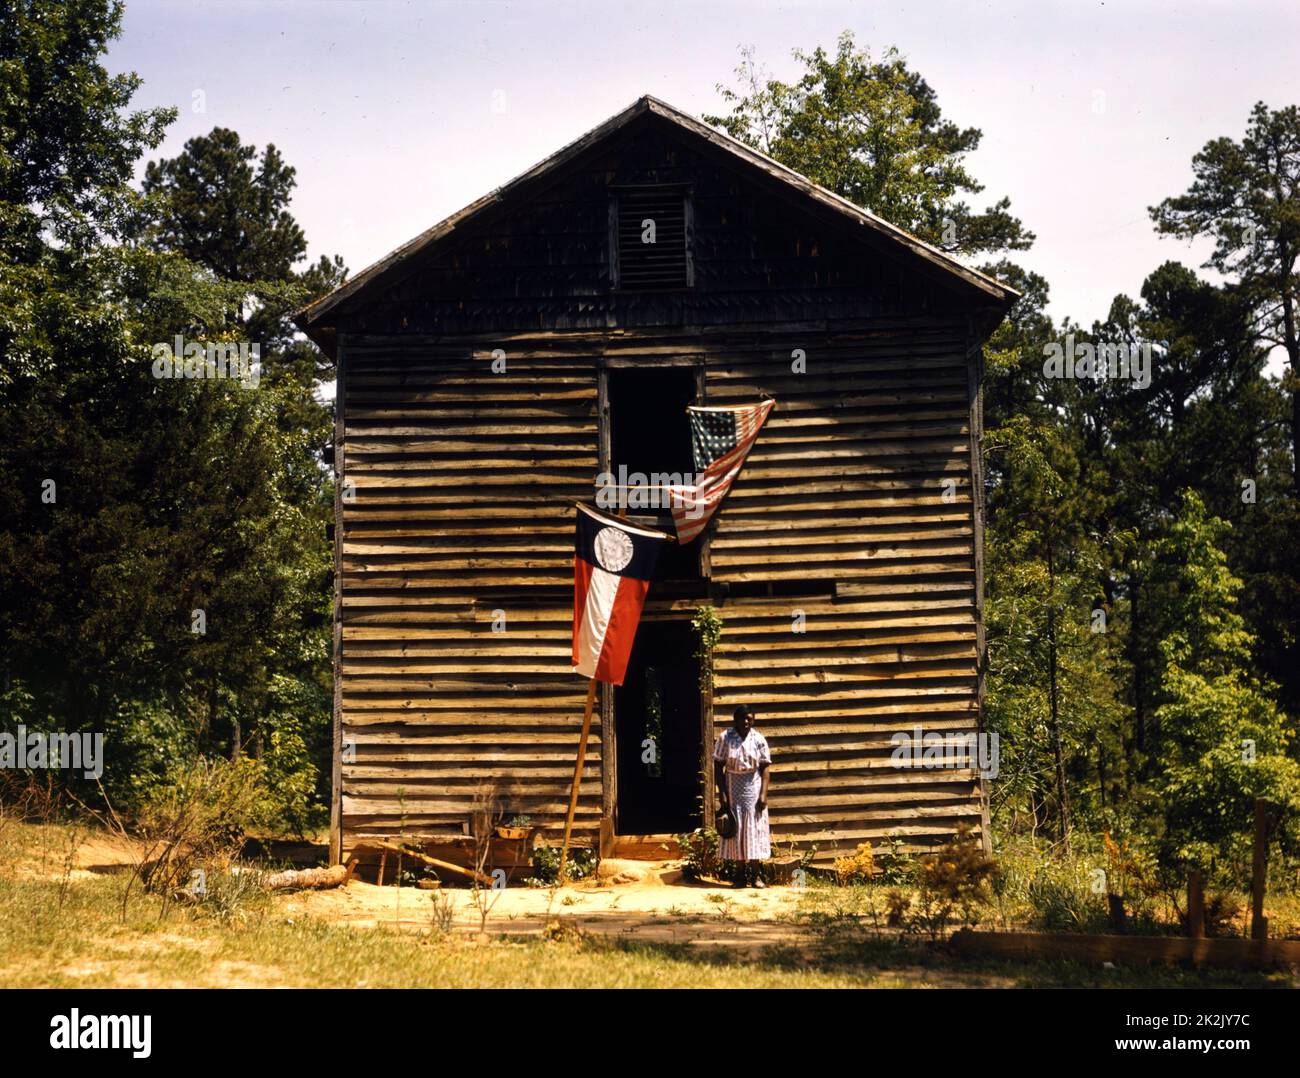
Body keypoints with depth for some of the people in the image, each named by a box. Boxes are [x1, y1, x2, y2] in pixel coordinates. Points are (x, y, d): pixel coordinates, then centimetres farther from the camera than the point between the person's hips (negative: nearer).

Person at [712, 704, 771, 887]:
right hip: (732, 790, 0)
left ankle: (756, 875, 4)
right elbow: (718, 767, -4)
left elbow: (764, 769, -2)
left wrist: (763, 794, -11)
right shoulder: (725, 738, -5)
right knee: (736, 831, 3)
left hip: (753, 790, 0)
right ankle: (742, 874, 11)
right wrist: (722, 794, -9)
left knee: (754, 830, -1)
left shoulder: (759, 740, -2)